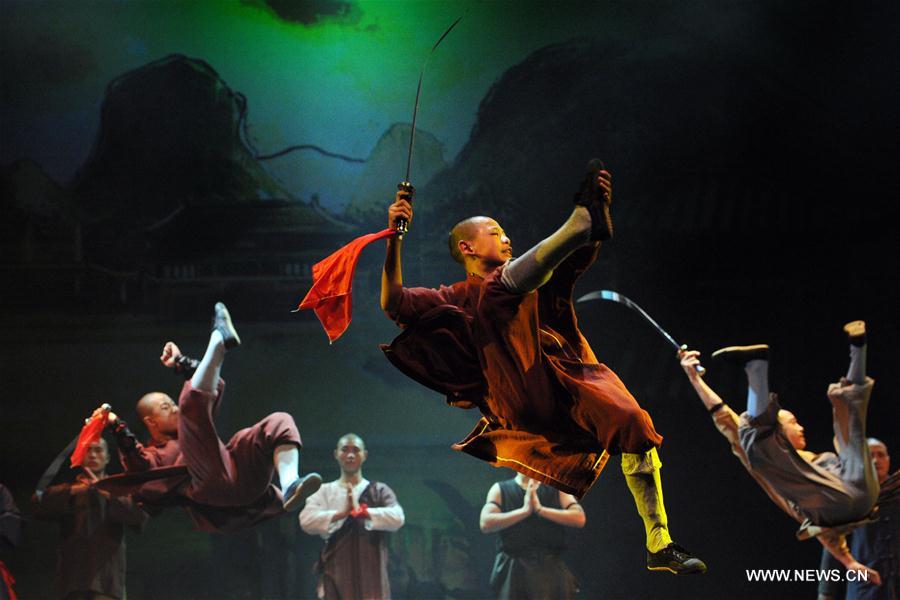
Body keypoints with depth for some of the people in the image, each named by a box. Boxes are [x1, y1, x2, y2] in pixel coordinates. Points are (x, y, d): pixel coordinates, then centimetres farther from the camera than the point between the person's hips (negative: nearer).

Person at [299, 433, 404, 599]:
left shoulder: (379, 491, 11)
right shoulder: (324, 491, 11)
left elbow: (397, 518, -7)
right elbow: (307, 520, -6)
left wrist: (361, 511, -15)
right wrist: (342, 513, -15)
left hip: (370, 572, 0)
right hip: (336, 572, 0)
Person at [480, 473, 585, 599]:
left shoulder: (557, 490, 12)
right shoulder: (500, 490, 9)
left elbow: (579, 518, -3)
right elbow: (485, 523, -6)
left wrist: (540, 509, -11)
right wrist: (524, 510, -11)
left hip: (551, 568, 1)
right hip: (514, 569, -1)